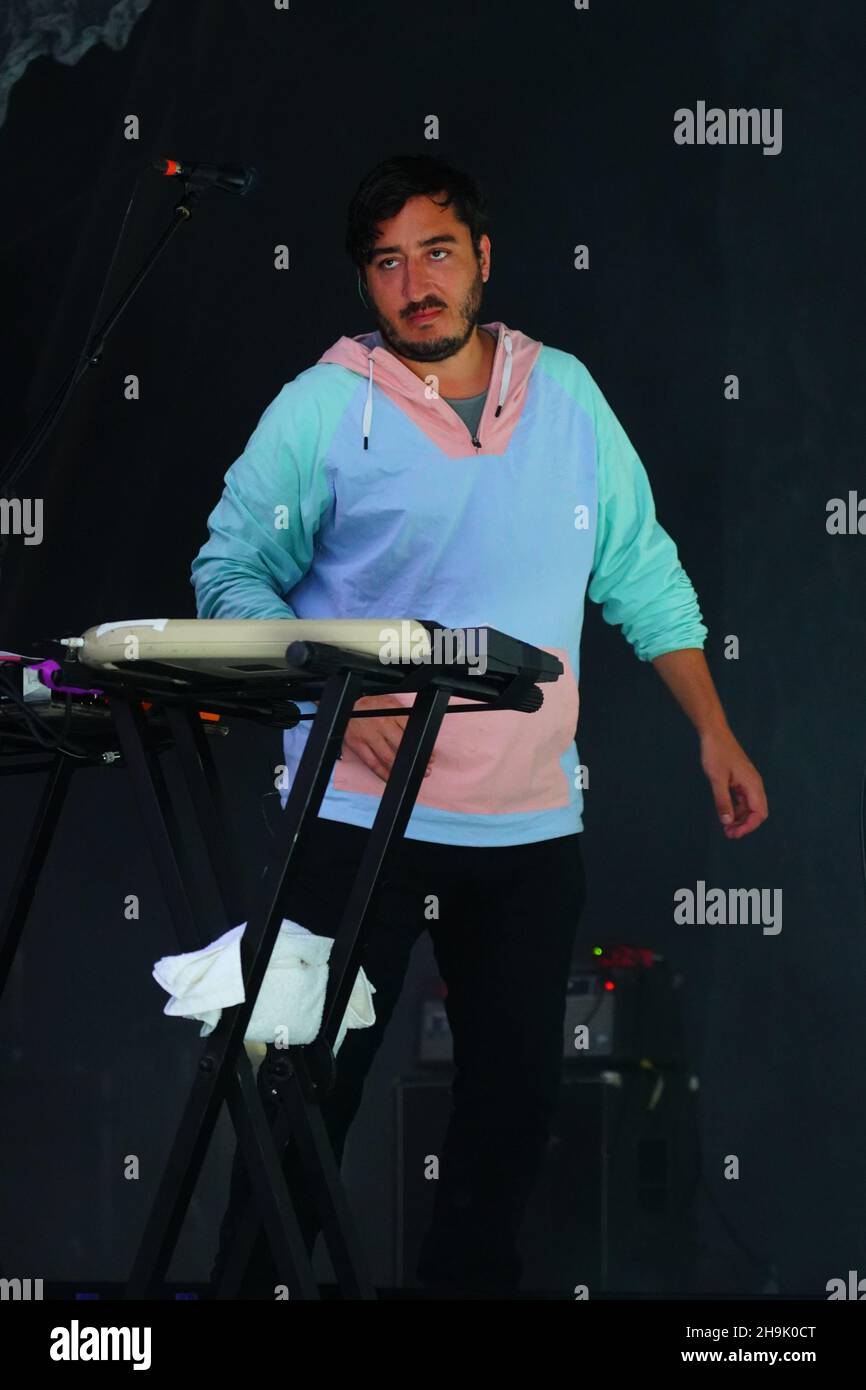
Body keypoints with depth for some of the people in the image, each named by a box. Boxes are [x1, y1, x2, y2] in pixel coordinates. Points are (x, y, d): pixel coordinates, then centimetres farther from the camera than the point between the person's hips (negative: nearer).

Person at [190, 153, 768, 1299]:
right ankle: (249, 1284, 5)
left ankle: (471, 1280, 24)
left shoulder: (566, 395, 8)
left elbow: (643, 573, 15)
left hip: (534, 818, 4)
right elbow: (230, 572, 0)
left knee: (518, 1089, 10)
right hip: (362, 808, -4)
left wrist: (714, 731, 10)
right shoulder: (322, 408, -3)